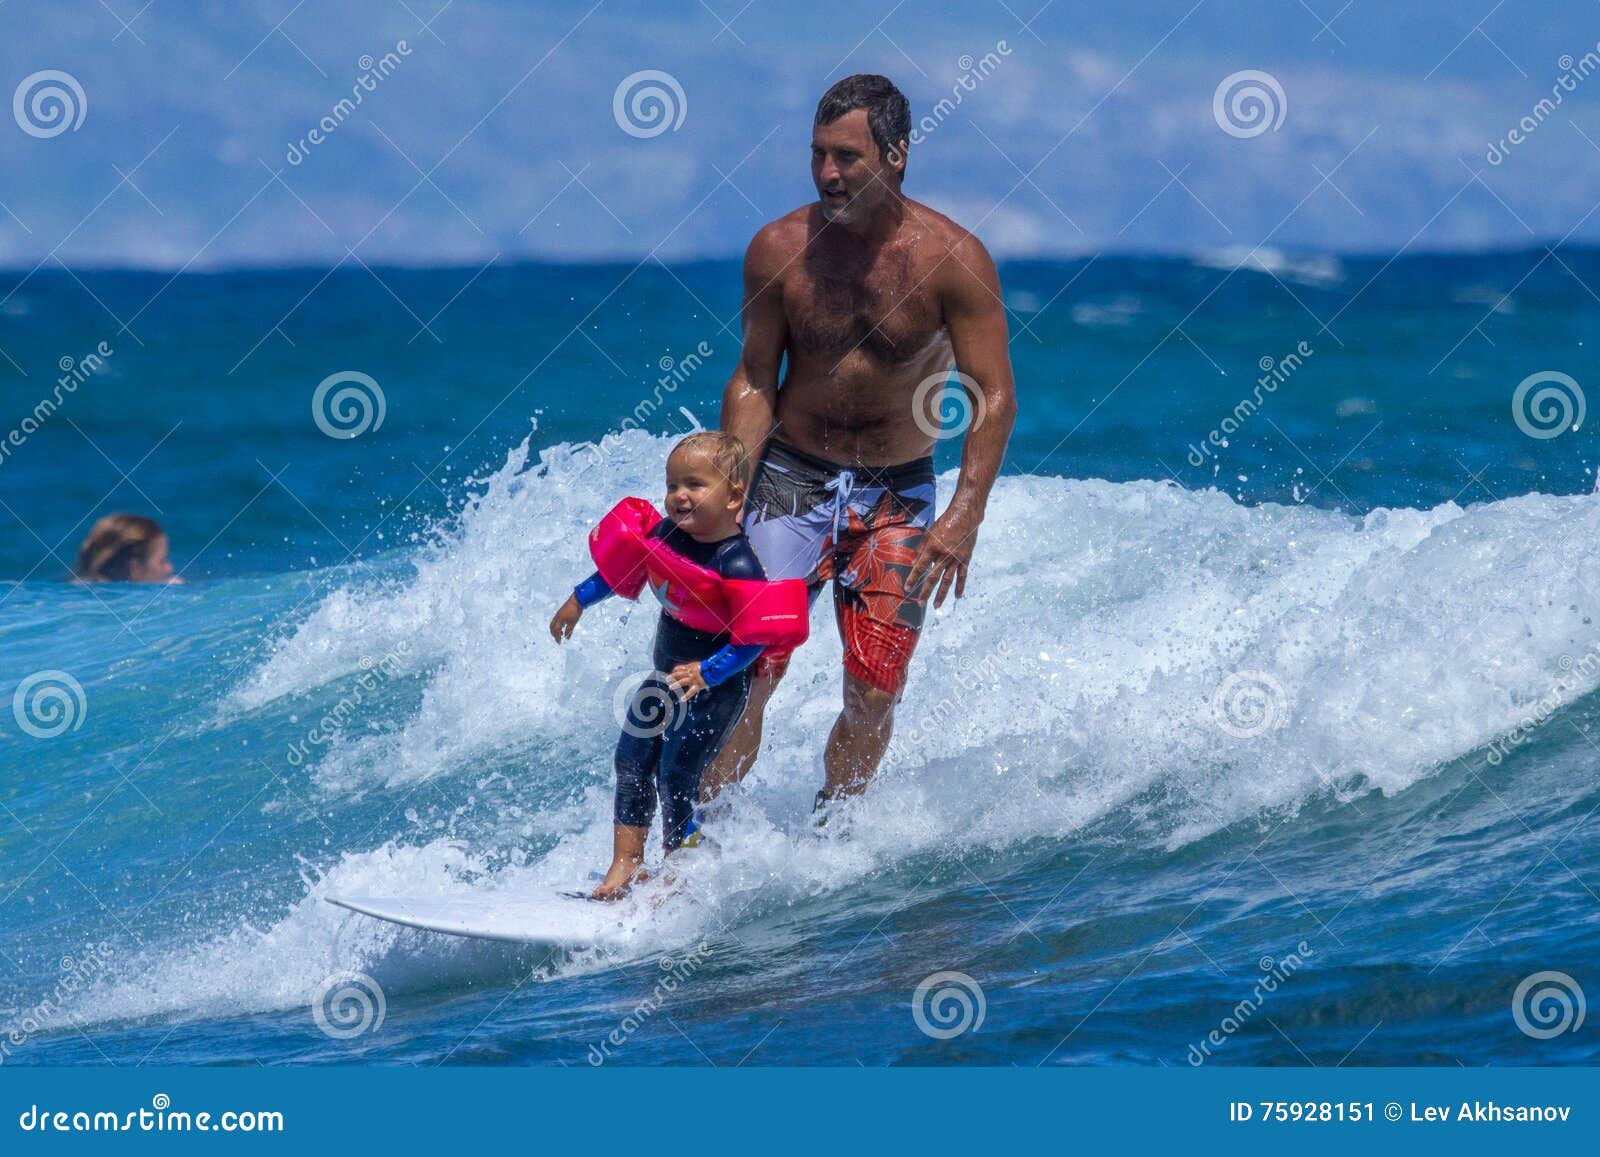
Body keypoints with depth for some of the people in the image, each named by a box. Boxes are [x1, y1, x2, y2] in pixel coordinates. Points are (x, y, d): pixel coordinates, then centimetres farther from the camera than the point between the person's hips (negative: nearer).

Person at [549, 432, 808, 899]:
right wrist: (578, 601, 25)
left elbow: (752, 638, -25)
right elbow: (619, 568, 17)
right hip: (665, 677, 8)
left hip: (714, 689, -8)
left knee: (677, 778, -8)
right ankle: (626, 863, 21)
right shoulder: (662, 535, -2)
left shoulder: (738, 566, -25)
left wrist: (707, 672, -34)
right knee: (632, 765, 10)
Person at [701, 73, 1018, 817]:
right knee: (745, 670, -11)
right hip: (792, 477, 1)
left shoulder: (953, 259, -12)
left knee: (874, 693, -6)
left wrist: (964, 516, -21)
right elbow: (753, 383, 2)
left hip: (899, 493, 0)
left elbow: (994, 397, -11)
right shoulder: (779, 249, -6)